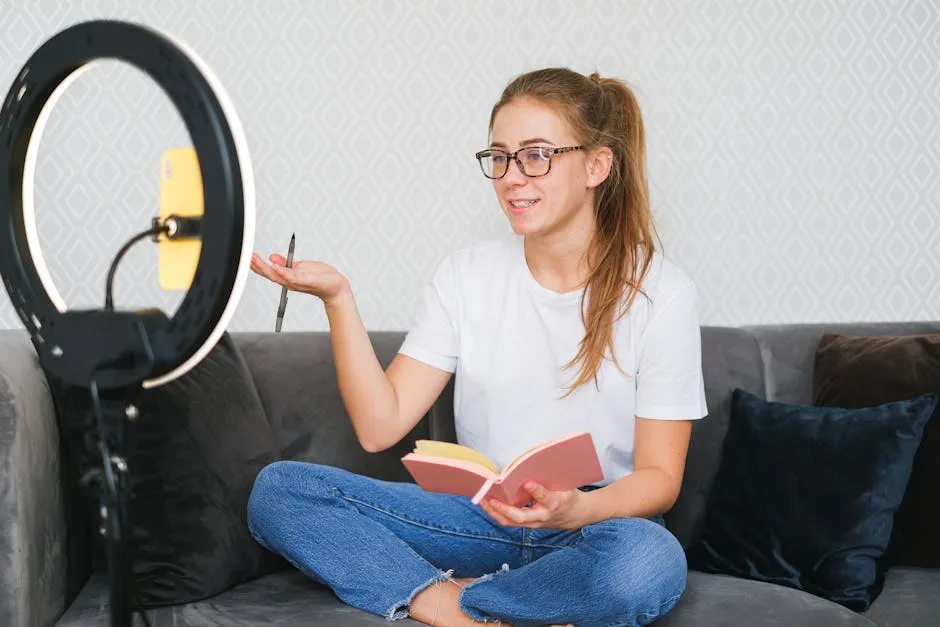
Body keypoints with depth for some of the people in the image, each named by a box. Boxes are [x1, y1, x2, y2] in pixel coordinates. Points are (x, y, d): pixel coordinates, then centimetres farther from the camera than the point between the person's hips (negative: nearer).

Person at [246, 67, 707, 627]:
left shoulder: (659, 292, -8)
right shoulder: (468, 273, 1)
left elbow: (659, 477, -7)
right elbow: (380, 426, -5)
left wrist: (578, 508, -28)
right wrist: (338, 298, -15)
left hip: (597, 524, -2)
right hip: (480, 518, 3)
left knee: (651, 561, -39)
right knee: (277, 488, -15)